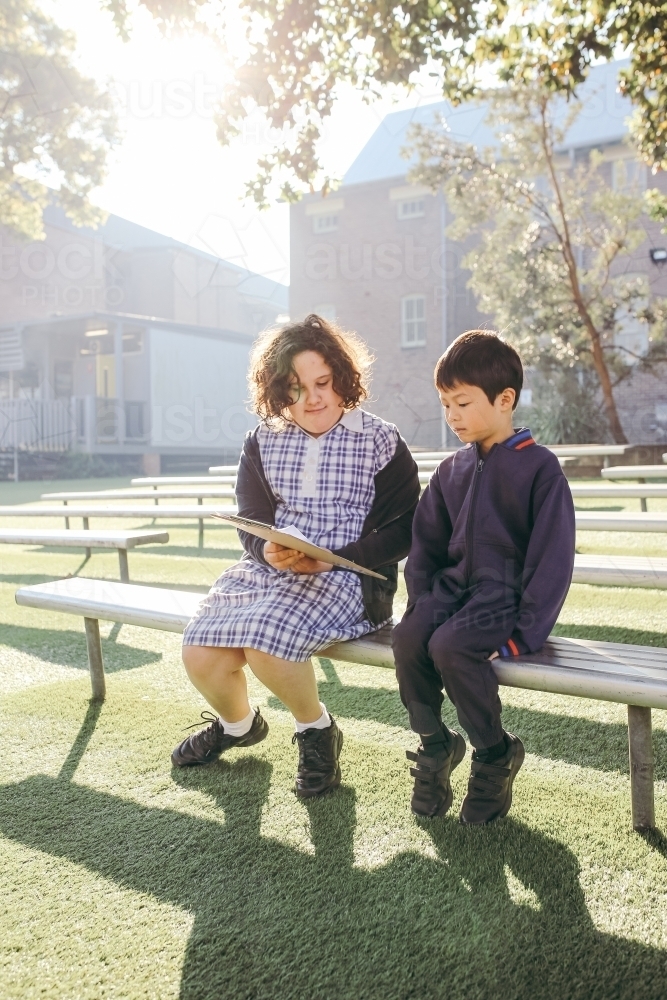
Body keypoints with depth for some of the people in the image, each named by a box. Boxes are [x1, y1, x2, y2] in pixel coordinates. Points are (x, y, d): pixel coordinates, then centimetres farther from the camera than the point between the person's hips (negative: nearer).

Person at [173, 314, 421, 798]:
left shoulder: (381, 441, -1)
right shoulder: (263, 442, 10)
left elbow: (403, 530, -5)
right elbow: (251, 523, 7)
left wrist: (333, 559, -19)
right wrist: (270, 552, -18)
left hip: (350, 576, -4)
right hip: (267, 568, 5)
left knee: (266, 640, -31)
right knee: (200, 653, -15)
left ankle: (316, 728, 2)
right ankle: (237, 723, 22)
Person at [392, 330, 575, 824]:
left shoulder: (539, 467, -7)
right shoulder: (451, 470, 11)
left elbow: (553, 556, -11)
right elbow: (426, 545, 15)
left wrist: (524, 634, -16)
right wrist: (422, 604, 1)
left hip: (505, 594, -5)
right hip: (454, 586, 5)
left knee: (449, 647, -30)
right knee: (408, 638, -23)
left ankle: (496, 755, -5)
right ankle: (434, 745, 0)